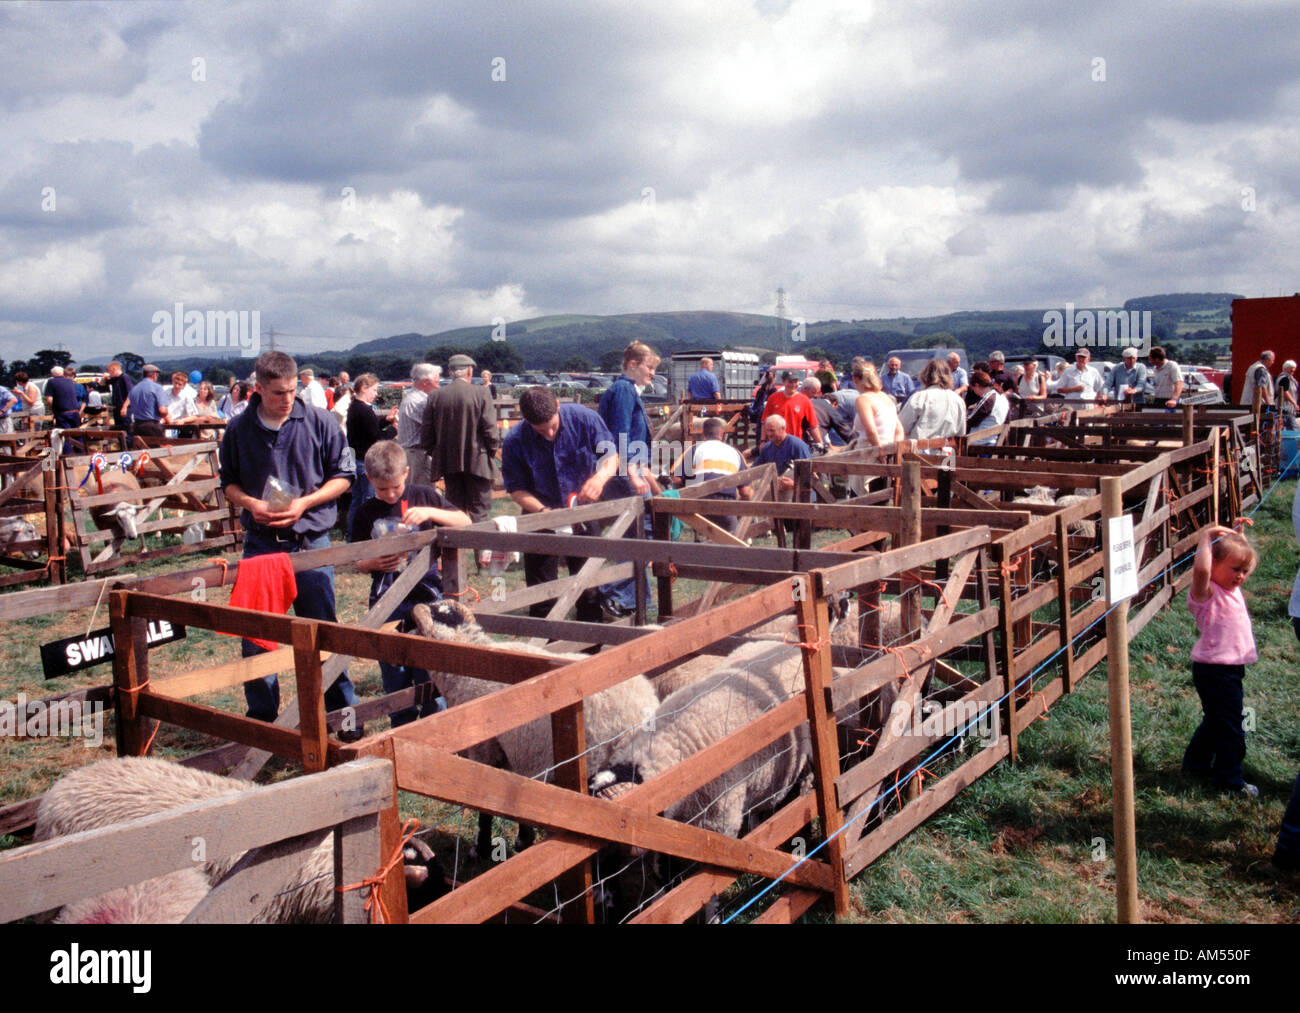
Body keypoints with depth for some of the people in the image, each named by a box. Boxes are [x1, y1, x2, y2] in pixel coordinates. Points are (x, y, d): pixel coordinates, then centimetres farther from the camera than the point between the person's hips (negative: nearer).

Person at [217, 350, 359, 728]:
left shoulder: (318, 422, -3)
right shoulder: (239, 429, 2)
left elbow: (343, 475, 3)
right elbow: (228, 482, 13)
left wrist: (305, 503, -11)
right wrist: (251, 503, -8)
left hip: (311, 543, -2)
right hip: (260, 544, 2)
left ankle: (342, 711, 18)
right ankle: (261, 715, 24)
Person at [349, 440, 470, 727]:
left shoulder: (424, 496, 1)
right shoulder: (367, 513, 3)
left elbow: (465, 521, 0)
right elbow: (358, 562, 8)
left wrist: (431, 512, -15)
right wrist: (373, 563, -14)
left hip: (427, 597, -1)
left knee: (429, 670, 1)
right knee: (394, 674, 9)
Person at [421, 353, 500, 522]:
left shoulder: (435, 395, -1)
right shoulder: (481, 393, -9)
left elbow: (426, 433, 1)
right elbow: (490, 430, -11)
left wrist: (434, 454, 15)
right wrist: (492, 451, 5)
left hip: (448, 463, 3)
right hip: (477, 463, -3)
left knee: (455, 509, 13)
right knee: (479, 509, 3)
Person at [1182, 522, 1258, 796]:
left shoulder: (1231, 587, 9)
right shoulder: (1206, 592, -17)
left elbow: (1246, 559, 27)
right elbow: (1201, 569, -41)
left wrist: (1237, 535, 12)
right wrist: (1205, 536, -31)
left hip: (1231, 668, 10)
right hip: (1215, 670, -10)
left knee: (1216, 721, 22)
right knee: (1229, 727, 0)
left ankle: (1196, 763, 37)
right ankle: (1229, 780, 12)